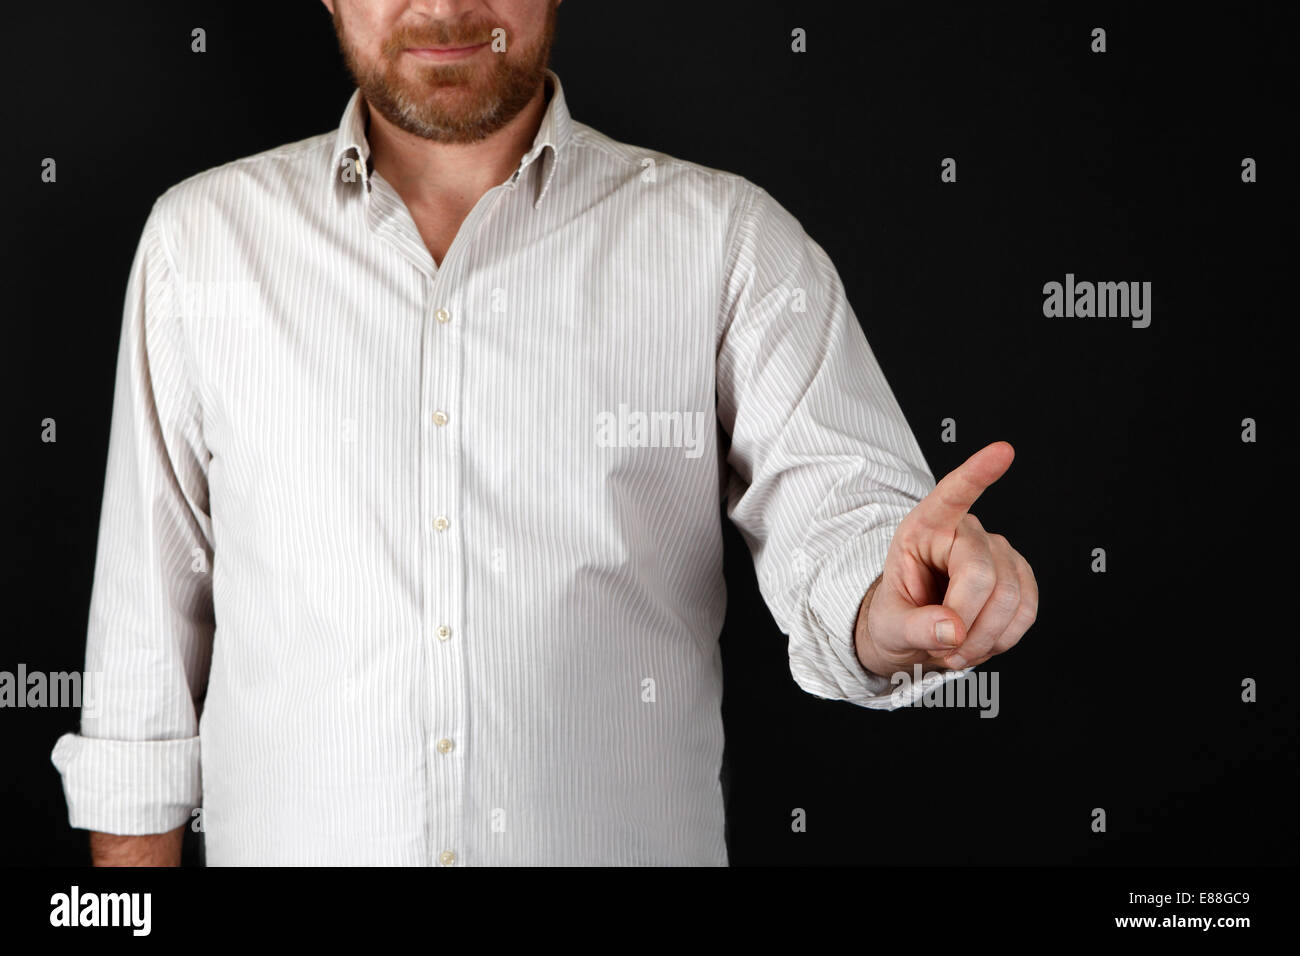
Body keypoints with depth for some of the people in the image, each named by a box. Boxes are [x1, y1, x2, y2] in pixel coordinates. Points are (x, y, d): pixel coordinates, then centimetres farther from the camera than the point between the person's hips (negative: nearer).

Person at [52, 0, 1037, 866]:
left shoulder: (727, 238, -5)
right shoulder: (201, 238, 0)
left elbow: (834, 496, -16)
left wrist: (892, 611, -38)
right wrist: (135, 845, 2)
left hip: (625, 836, -1)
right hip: (289, 838, 1)